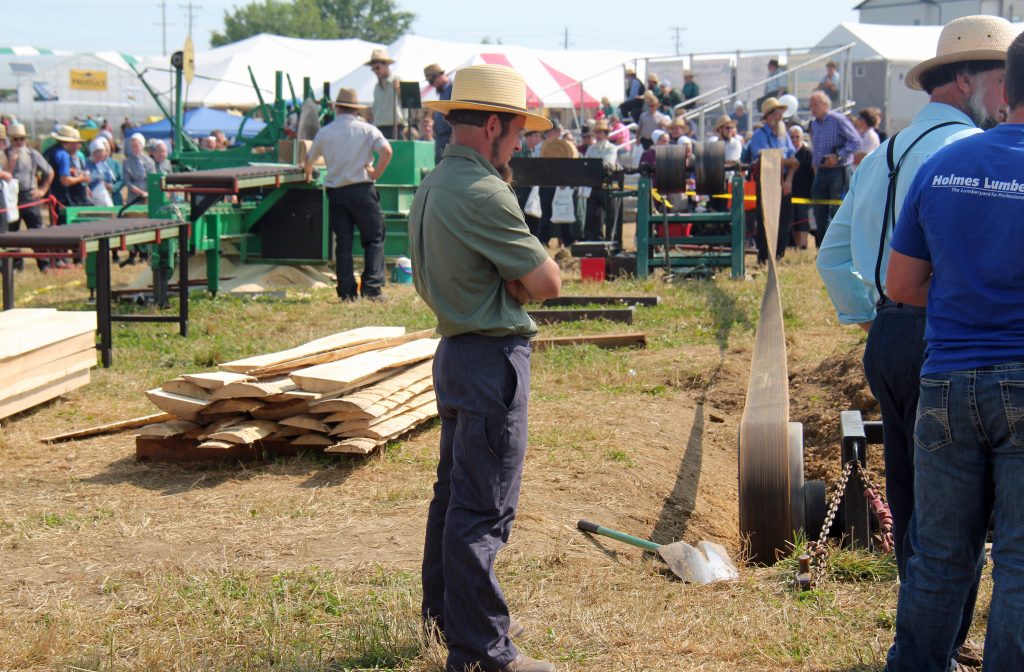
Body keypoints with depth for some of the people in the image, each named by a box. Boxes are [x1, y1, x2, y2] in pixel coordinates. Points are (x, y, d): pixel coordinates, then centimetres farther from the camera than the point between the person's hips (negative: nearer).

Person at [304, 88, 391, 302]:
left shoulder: (325, 132, 6)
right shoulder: (367, 129, -1)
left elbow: (309, 160, 18)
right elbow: (386, 150, -16)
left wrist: (308, 176, 40)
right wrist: (375, 173, -3)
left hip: (335, 192, 3)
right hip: (361, 189, -3)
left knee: (343, 242, 7)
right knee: (374, 238, 5)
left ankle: (346, 292, 5)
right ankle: (371, 288, -6)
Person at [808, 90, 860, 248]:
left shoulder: (838, 120, -8)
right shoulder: (814, 124, 15)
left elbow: (855, 141, -13)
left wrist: (838, 156, -19)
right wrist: (816, 163, 11)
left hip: (838, 171, -7)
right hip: (821, 172, 7)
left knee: (837, 211, -7)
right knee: (820, 213, 7)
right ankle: (822, 248, 15)